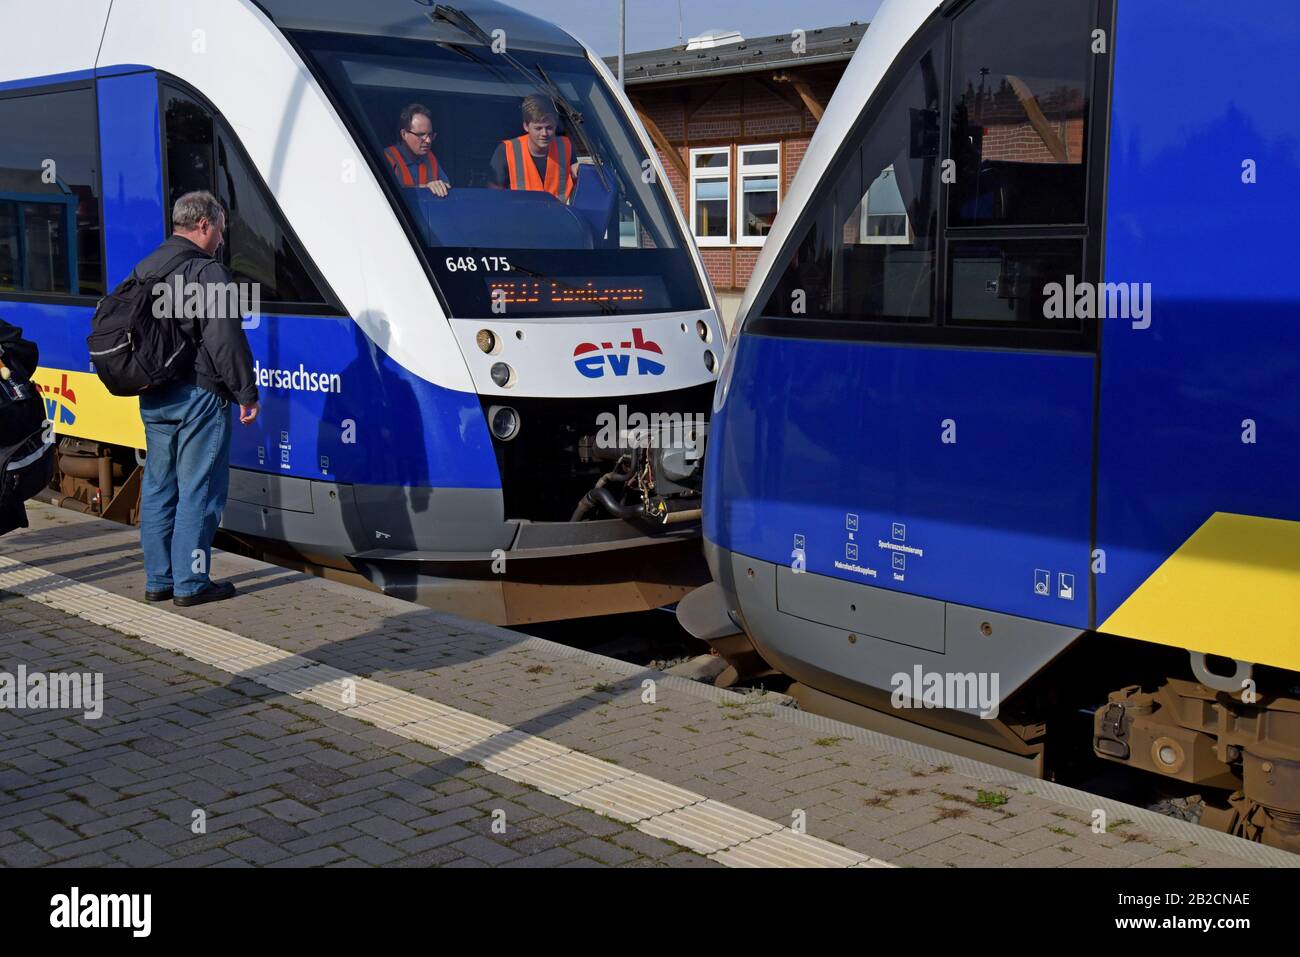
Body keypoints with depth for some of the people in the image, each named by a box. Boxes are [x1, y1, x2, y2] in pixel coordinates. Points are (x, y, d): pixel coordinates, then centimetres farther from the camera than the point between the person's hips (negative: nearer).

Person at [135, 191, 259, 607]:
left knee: (158, 487, 13)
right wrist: (246, 393, -10)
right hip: (198, 396, -8)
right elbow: (227, 341, -17)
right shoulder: (208, 273, -14)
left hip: (153, 397, 8)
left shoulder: (145, 268, 14)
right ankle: (190, 583, 1)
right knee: (199, 490, -2)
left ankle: (158, 579, 19)